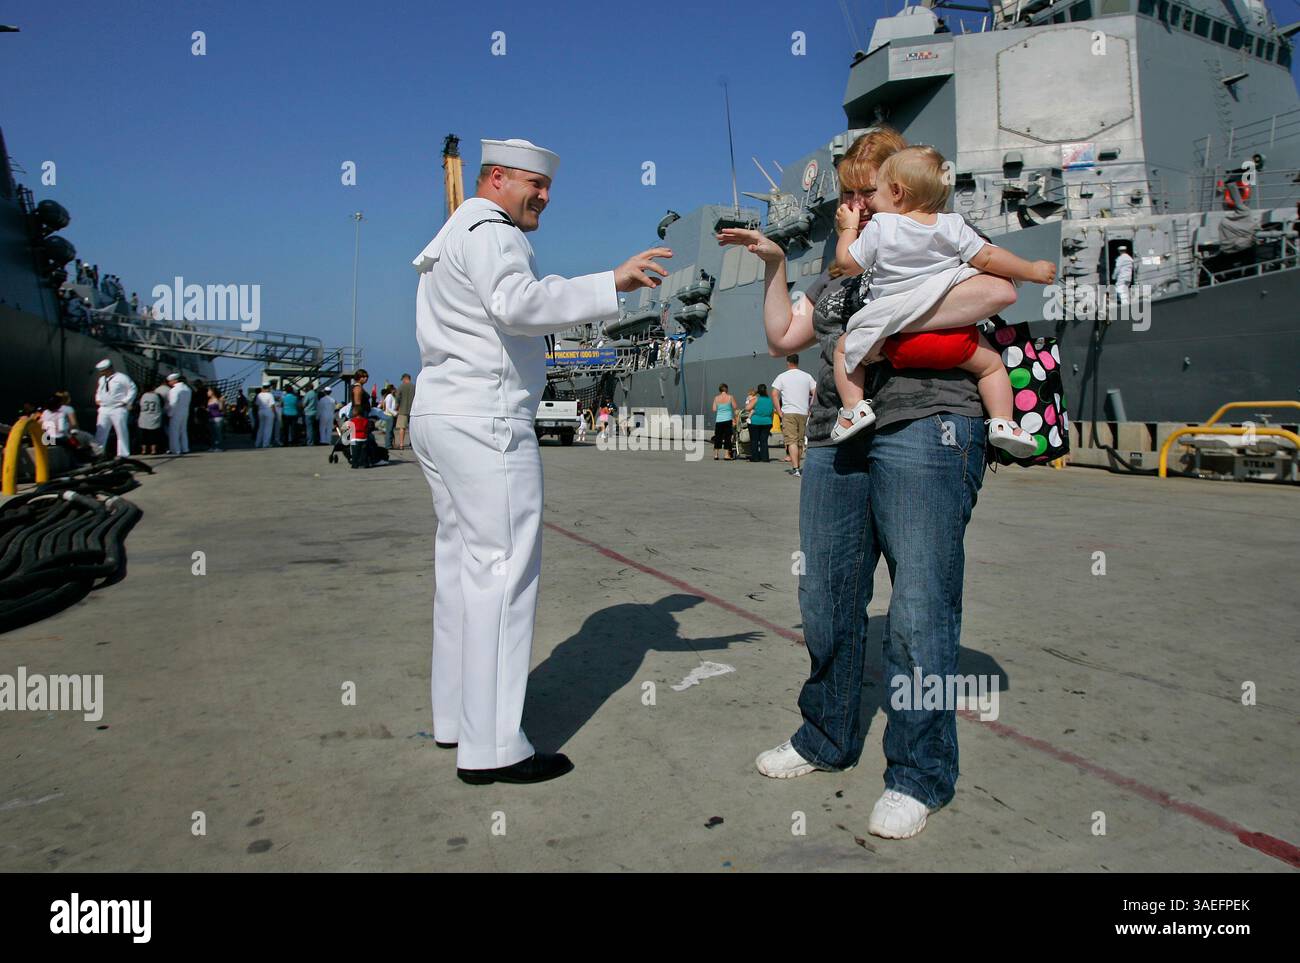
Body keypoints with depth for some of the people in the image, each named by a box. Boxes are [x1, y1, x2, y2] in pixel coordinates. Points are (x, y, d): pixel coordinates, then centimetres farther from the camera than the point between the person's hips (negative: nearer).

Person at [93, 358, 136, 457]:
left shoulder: (121, 378, -8)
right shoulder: (102, 379, 15)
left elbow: (132, 389, -9)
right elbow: (98, 390, 31)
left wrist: (126, 401, -12)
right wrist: (98, 399, 13)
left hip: (118, 409, -7)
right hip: (104, 409, 7)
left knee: (121, 432, -2)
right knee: (100, 432, 6)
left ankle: (123, 454, 3)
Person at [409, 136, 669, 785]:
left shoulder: (453, 237, 26)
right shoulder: (489, 231, -7)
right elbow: (518, 302, -27)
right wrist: (611, 284, -29)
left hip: (441, 415, 11)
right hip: (486, 421, -11)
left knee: (462, 565, 14)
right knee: (501, 570, -11)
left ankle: (455, 718, 22)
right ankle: (492, 748, -8)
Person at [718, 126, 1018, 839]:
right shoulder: (840, 270, 27)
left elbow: (999, 290, -15)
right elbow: (783, 337, 26)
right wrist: (773, 266, 17)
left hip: (923, 429, -7)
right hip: (835, 440, 7)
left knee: (919, 612, -7)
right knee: (826, 604, 10)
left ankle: (919, 776, 5)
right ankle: (827, 741, 27)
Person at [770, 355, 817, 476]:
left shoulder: (782, 376, 1)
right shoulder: (807, 376, 8)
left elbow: (774, 394, -7)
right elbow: (815, 393, 2)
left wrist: (779, 411, -4)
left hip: (788, 412, -3)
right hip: (803, 413, 3)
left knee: (791, 441, -8)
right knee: (800, 441, 13)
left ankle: (795, 469, -19)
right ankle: (795, 466, 21)